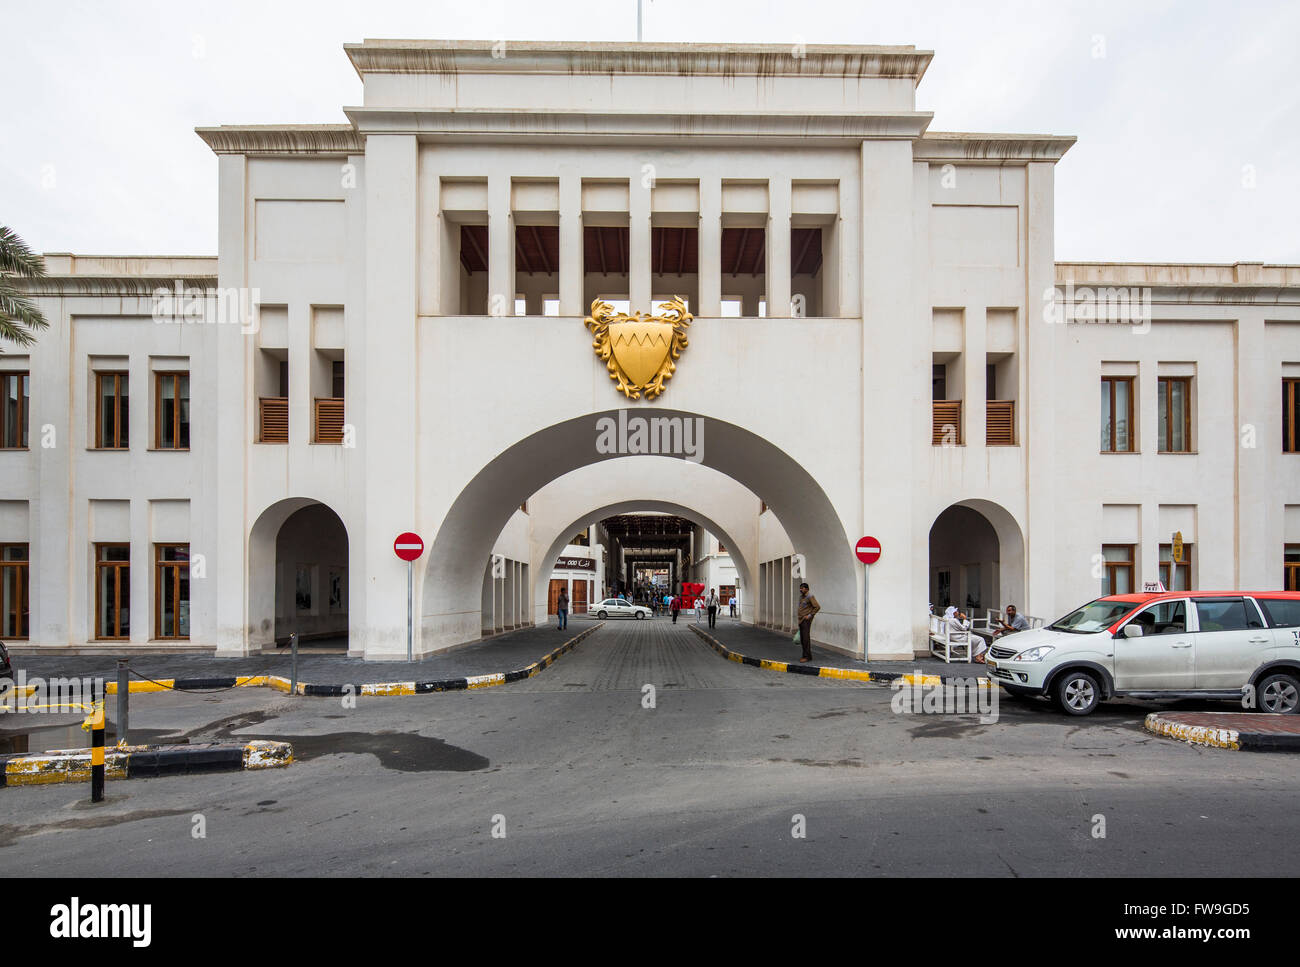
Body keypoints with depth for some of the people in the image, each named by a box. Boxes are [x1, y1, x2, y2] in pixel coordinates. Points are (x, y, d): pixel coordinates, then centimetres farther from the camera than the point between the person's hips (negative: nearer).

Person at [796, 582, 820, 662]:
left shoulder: (810, 597, -11)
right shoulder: (801, 596, 15)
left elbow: (817, 607, -15)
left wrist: (810, 615, -16)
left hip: (806, 620, -9)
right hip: (801, 620, 9)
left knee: (806, 638, -9)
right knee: (802, 639, 10)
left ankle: (807, 656, -6)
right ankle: (805, 655, 17)